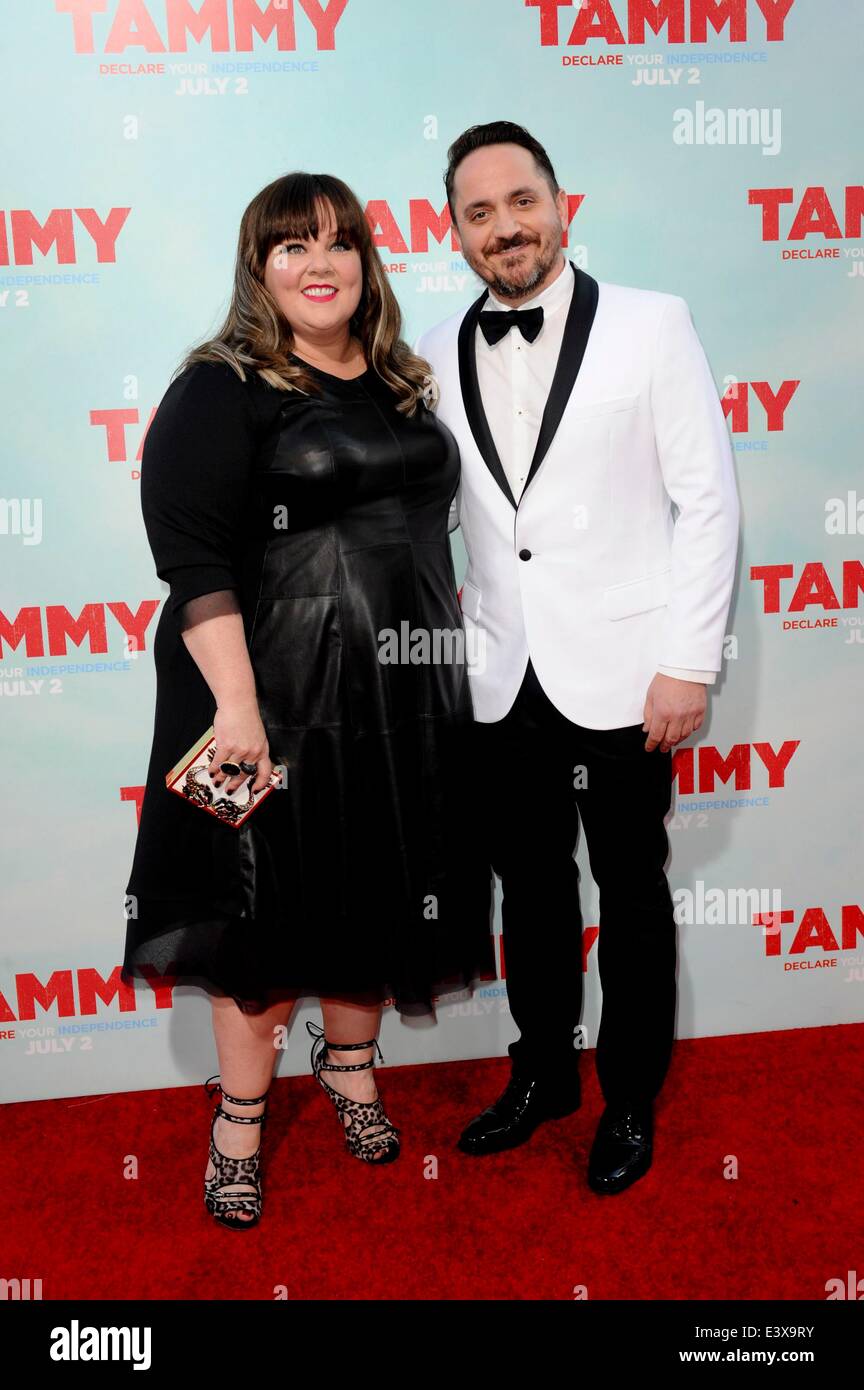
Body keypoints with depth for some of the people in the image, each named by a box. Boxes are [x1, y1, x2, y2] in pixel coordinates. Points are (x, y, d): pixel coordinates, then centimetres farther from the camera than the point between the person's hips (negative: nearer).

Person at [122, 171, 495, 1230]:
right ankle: (241, 1115, 27)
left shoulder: (400, 386, 12)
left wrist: (450, 648, 18)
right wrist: (235, 702, -24)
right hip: (279, 704, -6)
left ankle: (348, 1059, 42)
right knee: (273, 906, 6)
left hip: (403, 702, 6)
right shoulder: (222, 391, -8)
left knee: (380, 894, 17)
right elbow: (191, 555, -17)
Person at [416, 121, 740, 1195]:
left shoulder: (650, 325, -5)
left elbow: (707, 500, -7)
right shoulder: (438, 354, 6)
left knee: (631, 893, 10)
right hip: (503, 678, 4)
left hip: (617, 674, -3)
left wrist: (687, 663, -11)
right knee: (529, 887, 16)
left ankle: (629, 1101, 30)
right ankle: (543, 1071, 37)